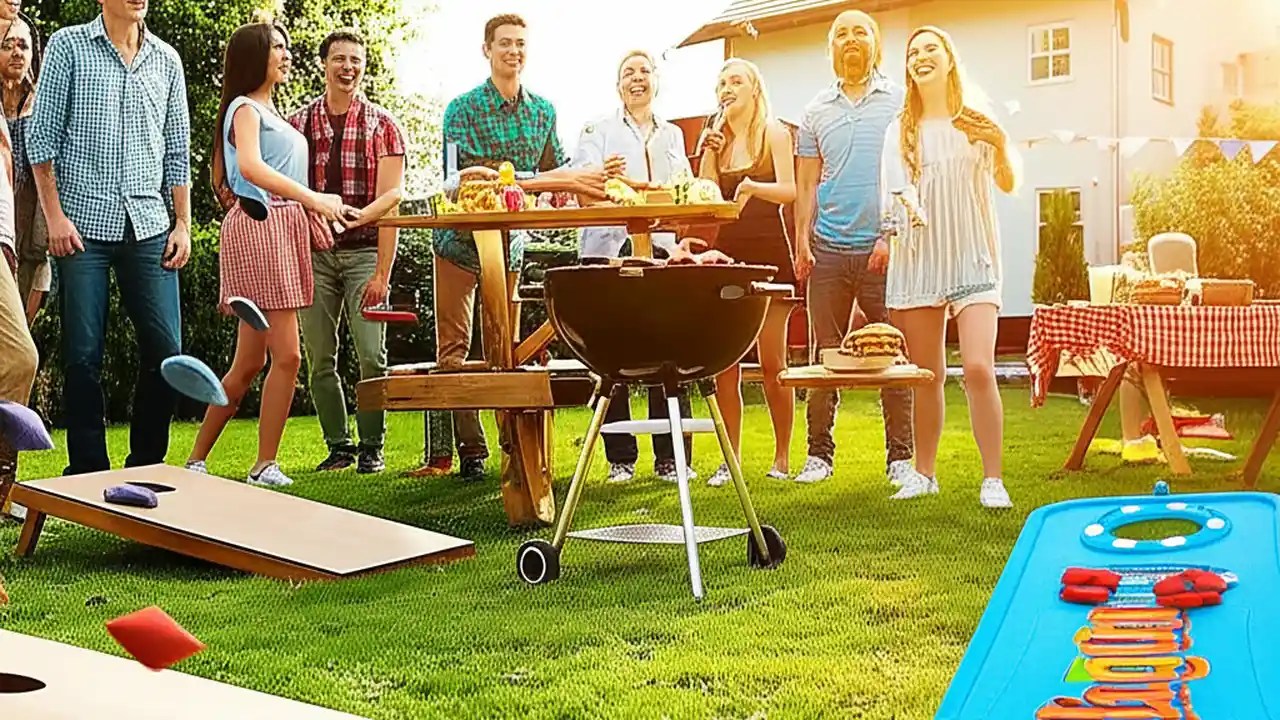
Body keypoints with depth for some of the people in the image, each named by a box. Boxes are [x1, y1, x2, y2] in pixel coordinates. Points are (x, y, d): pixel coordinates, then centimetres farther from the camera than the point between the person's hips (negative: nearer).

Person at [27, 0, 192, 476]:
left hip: (148, 226, 3)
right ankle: (88, 471, 10)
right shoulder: (68, 46, 4)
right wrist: (54, 215, -7)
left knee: (166, 351, -1)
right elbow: (42, 135, 0)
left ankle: (145, 468, 14)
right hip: (83, 224, -3)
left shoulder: (166, 60, 13)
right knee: (83, 356, -1)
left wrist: (183, 224, 8)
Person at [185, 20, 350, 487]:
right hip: (259, 225, -9)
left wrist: (318, 207, 6)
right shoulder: (245, 107, -3)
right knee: (287, 355, -12)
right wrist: (311, 198, -25)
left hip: (283, 228, 9)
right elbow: (250, 166, -21)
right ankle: (265, 465, -5)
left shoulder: (271, 113, 25)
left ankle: (197, 462, 13)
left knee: (249, 363, 7)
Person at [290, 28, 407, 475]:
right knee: (320, 358, 3)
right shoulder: (298, 124, 9)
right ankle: (338, 445, 13)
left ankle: (371, 446, 6)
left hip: (364, 250, -2)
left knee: (371, 357, -5)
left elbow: (390, 201, -3)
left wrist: (382, 272, -10)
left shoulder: (381, 125, 4)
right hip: (313, 253, 2)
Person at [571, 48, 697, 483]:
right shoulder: (599, 130, 11)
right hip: (609, 249, -2)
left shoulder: (672, 135, 22)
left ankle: (671, 458, 1)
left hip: (661, 250, 2)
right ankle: (620, 459, 4)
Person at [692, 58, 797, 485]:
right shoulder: (715, 138, 15)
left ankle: (782, 457, 8)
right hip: (726, 254, 4)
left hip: (769, 254, -4)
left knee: (772, 361, -2)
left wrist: (754, 187, -30)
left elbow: (789, 190, -11)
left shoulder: (774, 133, 1)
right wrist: (709, 152, -6)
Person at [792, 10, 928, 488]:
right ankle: (819, 455, 12)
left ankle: (901, 458, 6)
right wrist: (802, 242, 2)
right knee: (824, 356, 5)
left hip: (881, 249, -3)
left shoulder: (899, 102, 4)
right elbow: (807, 183, 12)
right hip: (828, 250, 3)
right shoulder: (817, 111, 13)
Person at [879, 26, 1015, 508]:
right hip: (918, 261, 2)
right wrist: (906, 204, -24)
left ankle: (993, 479, -9)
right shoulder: (901, 131, 9)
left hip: (973, 258, -2)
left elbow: (1006, 185, 8)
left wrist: (1000, 148, -11)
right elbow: (893, 188, -1)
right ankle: (924, 473, 18)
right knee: (927, 375, 7)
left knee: (978, 368, -15)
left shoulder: (977, 125, 5)